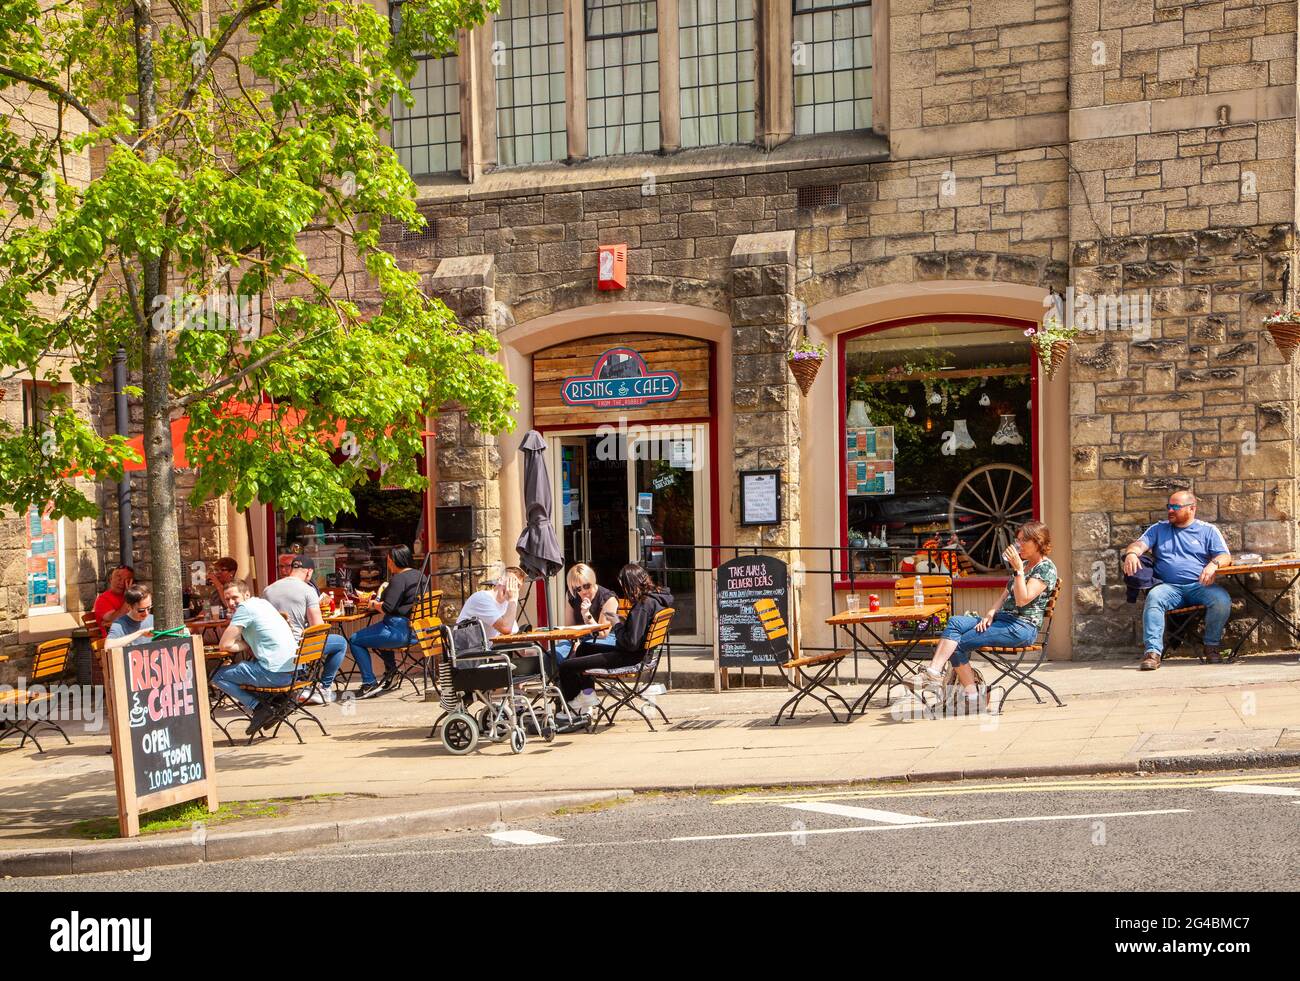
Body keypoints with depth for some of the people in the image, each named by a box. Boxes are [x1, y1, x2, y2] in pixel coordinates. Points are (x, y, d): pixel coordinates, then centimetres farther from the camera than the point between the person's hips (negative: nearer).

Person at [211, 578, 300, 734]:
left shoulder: (245, 608, -6)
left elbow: (225, 645, -7)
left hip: (274, 674, -9)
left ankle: (259, 707, -6)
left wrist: (246, 645, 9)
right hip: (292, 671, 9)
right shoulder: (261, 602, 21)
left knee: (217, 676, 3)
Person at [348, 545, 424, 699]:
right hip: (415, 629, 10)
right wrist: (388, 587, 19)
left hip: (400, 631, -10)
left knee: (356, 640, 1)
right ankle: (391, 672, 34)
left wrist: (374, 604, -4)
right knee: (379, 631, 38)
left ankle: (369, 683, 0)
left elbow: (388, 608, -23)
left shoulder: (399, 579, -17)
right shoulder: (419, 574, 11)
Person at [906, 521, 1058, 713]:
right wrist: (991, 613, 3)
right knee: (955, 622, -17)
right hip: (1003, 619, 9)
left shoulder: (1046, 567, -7)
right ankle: (933, 672, -29)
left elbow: (1023, 599, -18)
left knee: (959, 643, -19)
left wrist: (1018, 569, -20)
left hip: (1022, 627, -9)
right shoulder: (1024, 564, 21)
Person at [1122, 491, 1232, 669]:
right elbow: (1139, 544, 7)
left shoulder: (1208, 530, 15)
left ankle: (1212, 646, -9)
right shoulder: (1158, 529, 20)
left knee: (1222, 599, -31)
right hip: (1169, 586, 0)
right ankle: (1152, 652, -42)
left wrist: (1213, 564, -20)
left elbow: (1225, 556, 5)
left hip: (1199, 586, 0)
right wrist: (1131, 553, -19)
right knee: (1154, 597, -33)